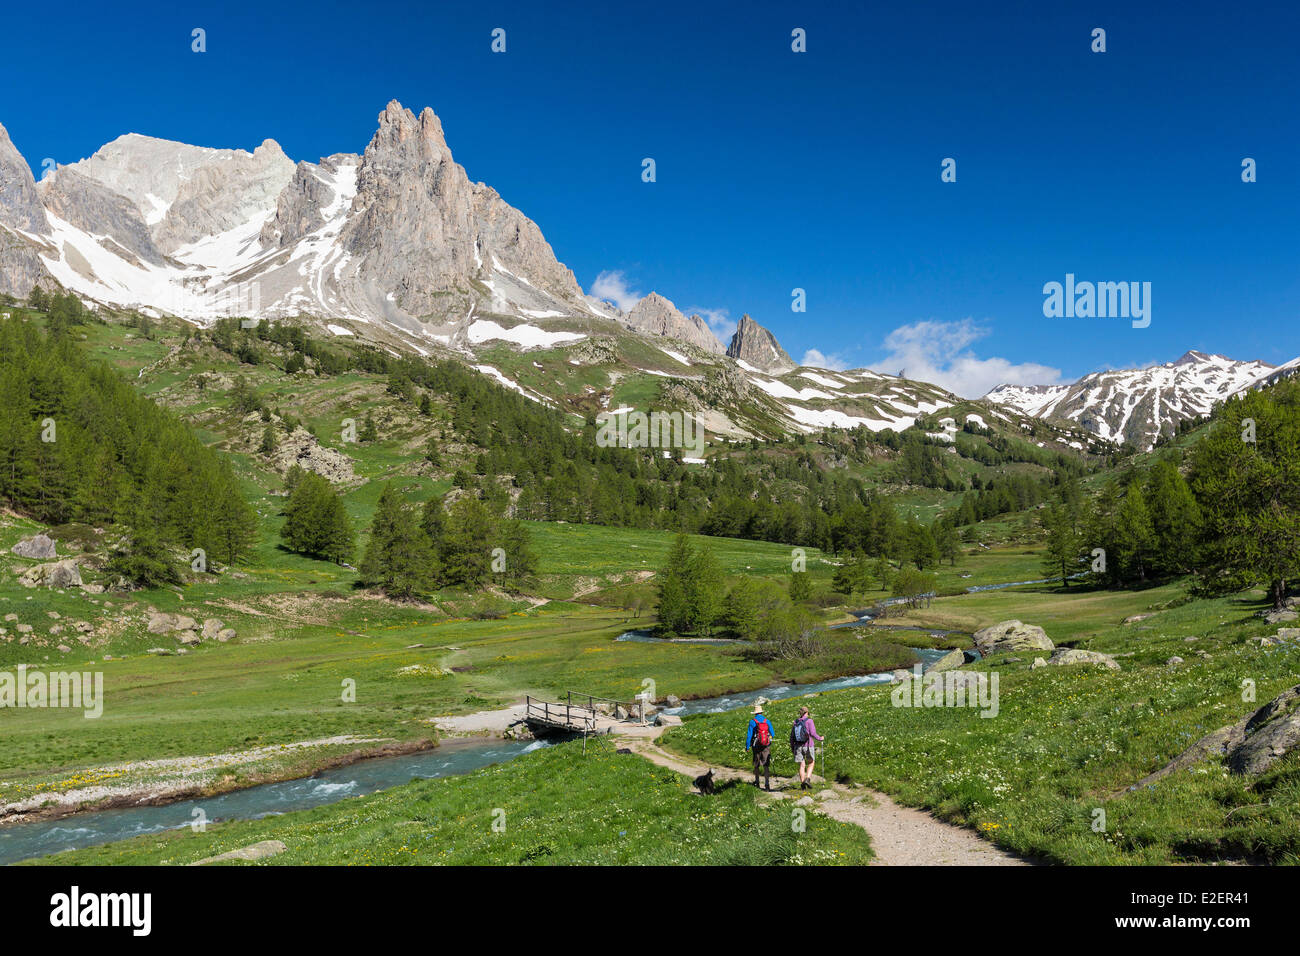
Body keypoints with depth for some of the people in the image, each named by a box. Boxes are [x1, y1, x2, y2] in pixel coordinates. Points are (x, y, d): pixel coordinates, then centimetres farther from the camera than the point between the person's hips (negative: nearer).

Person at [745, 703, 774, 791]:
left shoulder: (752, 722, -8)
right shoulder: (767, 721, -1)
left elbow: (749, 735, -8)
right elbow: (772, 734, 4)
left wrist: (747, 746, 0)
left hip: (756, 746, -1)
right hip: (766, 746, 1)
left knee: (756, 765, 16)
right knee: (766, 765, 0)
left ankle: (756, 781, 27)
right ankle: (768, 783, -8)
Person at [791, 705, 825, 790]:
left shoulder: (796, 722, 5)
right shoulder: (809, 721, -9)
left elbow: (792, 736, 6)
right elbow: (813, 733, -17)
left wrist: (792, 747, 14)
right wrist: (820, 738, 2)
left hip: (798, 747, 3)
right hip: (808, 746, -3)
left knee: (802, 765, 10)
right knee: (811, 763, 15)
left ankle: (802, 783, 5)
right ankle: (807, 779, -4)